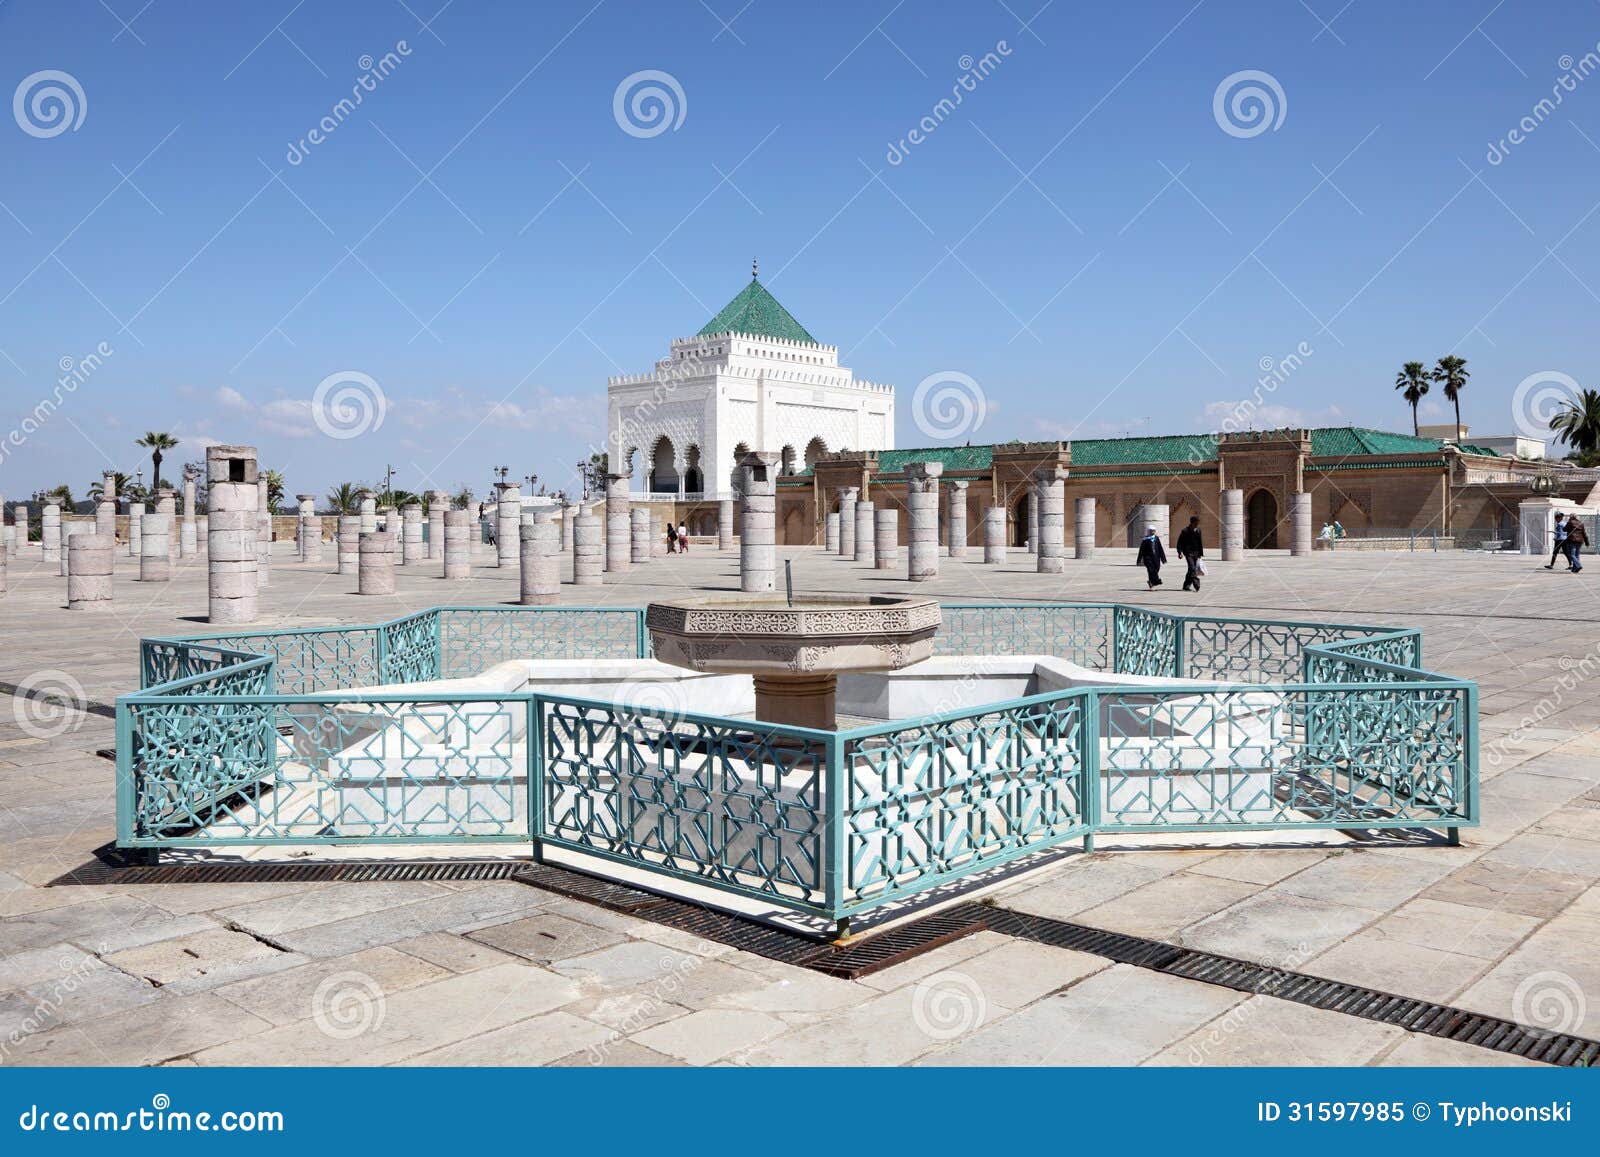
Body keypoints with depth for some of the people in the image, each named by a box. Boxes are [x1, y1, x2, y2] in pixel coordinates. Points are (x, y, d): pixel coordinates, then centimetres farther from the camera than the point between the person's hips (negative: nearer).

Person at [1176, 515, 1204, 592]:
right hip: (1188, 552, -5)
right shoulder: (1185, 531, -6)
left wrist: (1201, 553, 15)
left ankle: (1186, 586, 18)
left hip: (1196, 553, 5)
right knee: (1192, 569, -17)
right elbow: (1180, 542, -5)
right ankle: (1196, 585, -23)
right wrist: (1180, 552, -15)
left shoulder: (1198, 531, 9)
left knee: (1191, 570, 8)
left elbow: (1200, 543, 16)